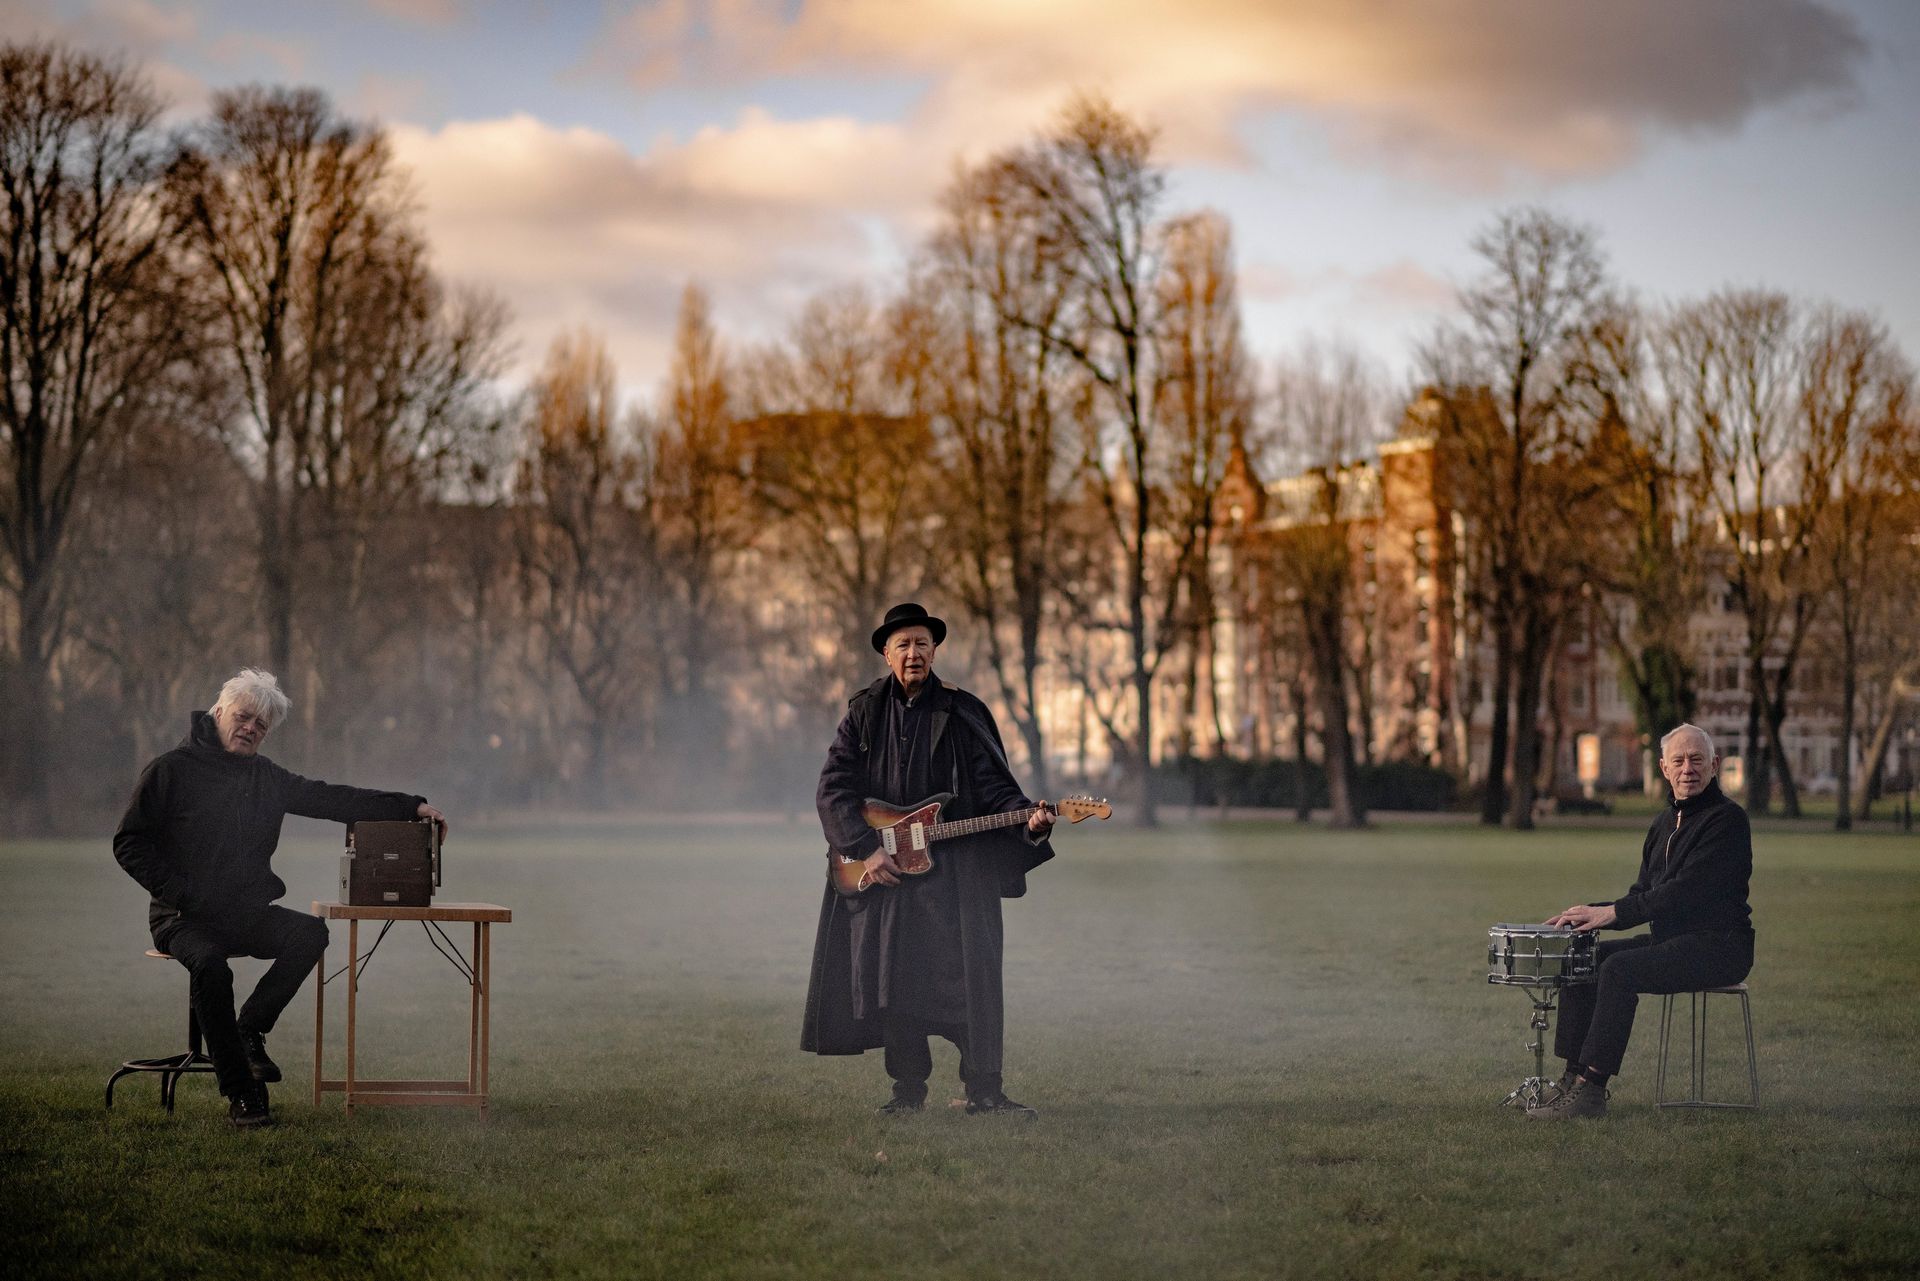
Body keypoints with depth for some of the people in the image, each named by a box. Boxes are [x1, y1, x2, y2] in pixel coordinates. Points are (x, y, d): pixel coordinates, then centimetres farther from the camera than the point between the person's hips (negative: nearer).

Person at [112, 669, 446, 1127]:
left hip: (247, 913, 5)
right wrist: (177, 892, -14)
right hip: (183, 918, -5)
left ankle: (251, 1029, -8)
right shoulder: (171, 770, -1)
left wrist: (410, 806, 1)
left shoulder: (266, 779, 14)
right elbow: (130, 844, -2)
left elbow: (334, 799, 10)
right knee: (210, 964, -36)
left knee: (311, 933, -23)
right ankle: (240, 1094, -27)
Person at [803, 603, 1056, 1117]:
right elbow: (833, 788, 2)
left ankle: (984, 1090, -2)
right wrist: (866, 847, -10)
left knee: (972, 977, -8)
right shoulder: (864, 712, 6)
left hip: (957, 869, -1)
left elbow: (994, 785, 2)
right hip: (882, 871, 1)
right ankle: (908, 1089, 13)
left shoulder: (964, 713, 4)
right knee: (892, 982, 1)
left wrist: (1027, 819, -18)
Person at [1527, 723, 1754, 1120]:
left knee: (1619, 969, -28)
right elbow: (1644, 894, 19)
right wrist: (1594, 912, 0)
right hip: (1670, 938, 9)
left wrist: (1612, 912, -21)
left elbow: (1687, 890, -21)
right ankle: (1574, 1078, -6)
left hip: (1718, 945, -9)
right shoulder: (1665, 823, 16)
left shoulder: (1727, 819, -12)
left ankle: (1591, 1091, -28)